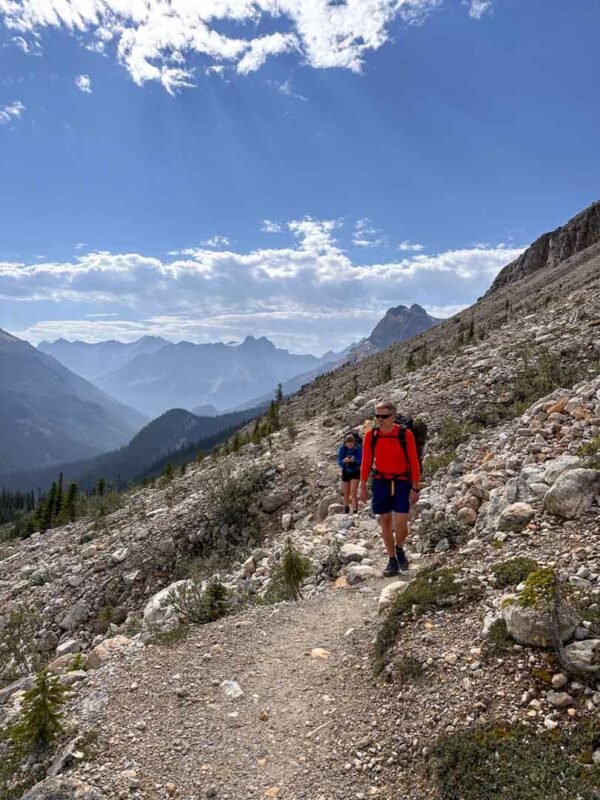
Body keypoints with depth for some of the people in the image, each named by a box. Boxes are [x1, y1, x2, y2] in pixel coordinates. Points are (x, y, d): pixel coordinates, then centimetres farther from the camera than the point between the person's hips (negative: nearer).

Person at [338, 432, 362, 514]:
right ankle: (346, 511, 29)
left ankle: (355, 512, -15)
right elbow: (339, 461, -10)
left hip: (355, 472, -3)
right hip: (345, 472, 3)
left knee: (353, 492, -15)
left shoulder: (358, 448, -14)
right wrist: (344, 461, -32)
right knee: (346, 494, 11)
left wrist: (354, 460, -36)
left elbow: (361, 460, -16)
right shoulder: (342, 449, -9)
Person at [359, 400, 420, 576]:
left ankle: (399, 549, 24)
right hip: (380, 483, 2)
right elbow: (366, 462, 3)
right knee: (385, 522, 7)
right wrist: (363, 487, 3)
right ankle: (392, 560, 22)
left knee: (401, 523, -8)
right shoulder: (371, 435, -4)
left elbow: (414, 462, -6)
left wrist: (415, 488, -7)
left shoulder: (405, 434, -11)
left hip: (401, 483, -2)